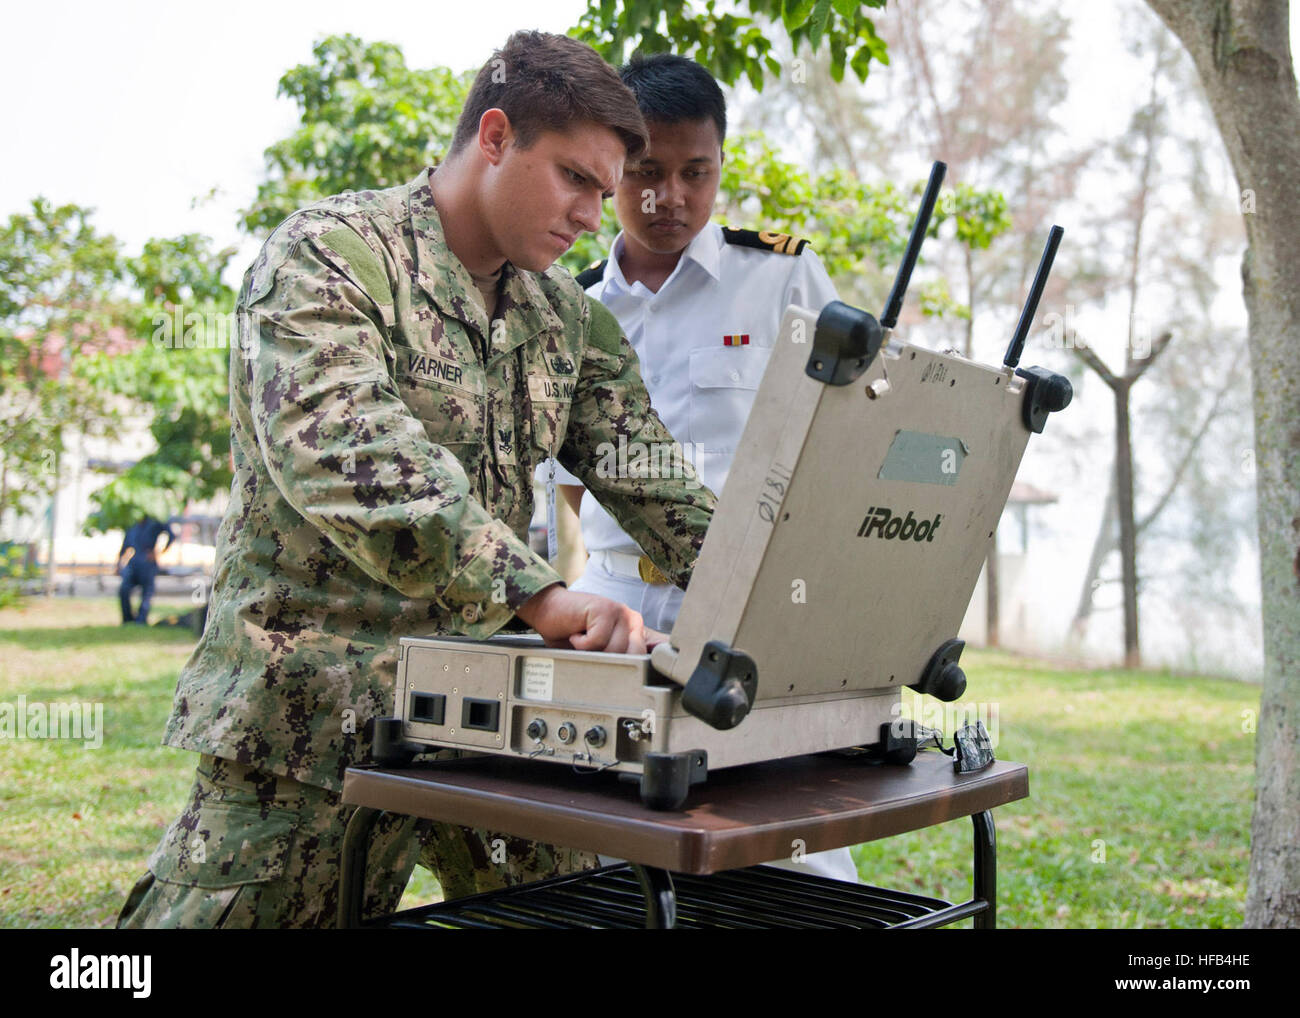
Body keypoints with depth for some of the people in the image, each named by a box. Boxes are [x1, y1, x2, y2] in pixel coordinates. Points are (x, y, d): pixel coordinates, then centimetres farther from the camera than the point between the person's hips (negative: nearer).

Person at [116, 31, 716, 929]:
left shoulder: (569, 319, 11)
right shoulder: (329, 254, -11)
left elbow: (654, 480, 8)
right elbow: (345, 456, -27)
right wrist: (537, 593, -36)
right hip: (314, 716, -6)